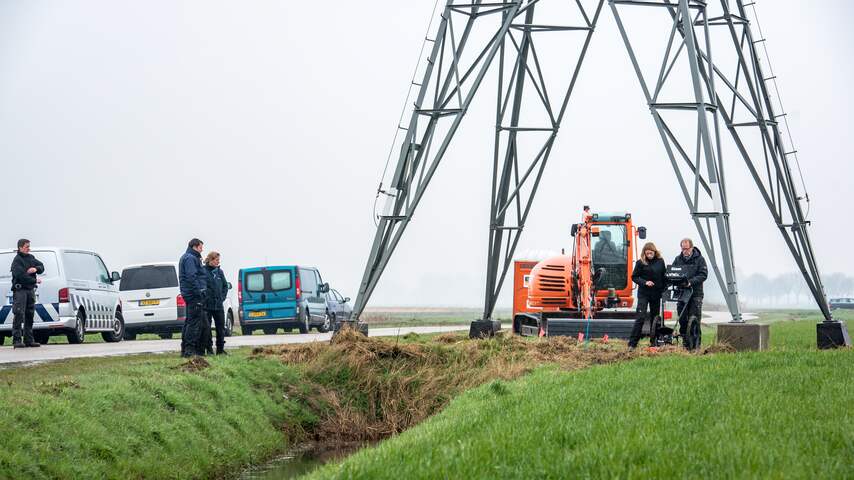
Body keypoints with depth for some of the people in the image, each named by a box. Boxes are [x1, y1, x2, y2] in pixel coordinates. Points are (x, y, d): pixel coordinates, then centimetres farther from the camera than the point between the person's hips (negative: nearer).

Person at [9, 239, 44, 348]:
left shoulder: (31, 258, 15)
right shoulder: (17, 260, -10)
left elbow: (42, 267, 14)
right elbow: (21, 275, -20)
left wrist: (36, 269, -9)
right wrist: (35, 280, -11)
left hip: (30, 290, 8)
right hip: (20, 290, -8)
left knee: (30, 315, 9)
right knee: (19, 315, -11)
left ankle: (28, 339, 14)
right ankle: (17, 340, -11)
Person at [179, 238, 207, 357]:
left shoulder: (187, 257, 22)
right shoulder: (190, 258, -11)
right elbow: (191, 277, -20)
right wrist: (199, 292, -21)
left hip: (189, 294, 11)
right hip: (194, 294, -11)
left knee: (189, 321, 13)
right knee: (194, 321, -11)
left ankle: (185, 349, 17)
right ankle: (189, 348, -14)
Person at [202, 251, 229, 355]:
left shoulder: (219, 271, 10)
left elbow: (225, 286, 17)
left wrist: (222, 297, 7)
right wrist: (203, 298, -12)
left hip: (218, 305, 5)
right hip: (207, 305, -5)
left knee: (221, 327, 7)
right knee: (206, 328, -1)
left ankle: (220, 349, 16)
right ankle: (209, 349, 7)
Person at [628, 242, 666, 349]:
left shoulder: (660, 261, 3)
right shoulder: (640, 263, -6)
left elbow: (664, 277, 12)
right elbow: (634, 277, -2)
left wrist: (663, 290, 4)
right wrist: (645, 282, -17)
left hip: (656, 294, 4)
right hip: (643, 293, -4)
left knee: (655, 317, 9)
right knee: (641, 317, -11)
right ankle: (632, 343, -10)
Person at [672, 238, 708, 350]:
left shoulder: (699, 259, 0)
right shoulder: (678, 259, 13)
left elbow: (703, 275, -8)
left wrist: (691, 282, -21)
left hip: (695, 293, -4)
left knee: (694, 319, -8)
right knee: (682, 319, 4)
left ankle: (695, 345, -4)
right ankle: (685, 344, 12)